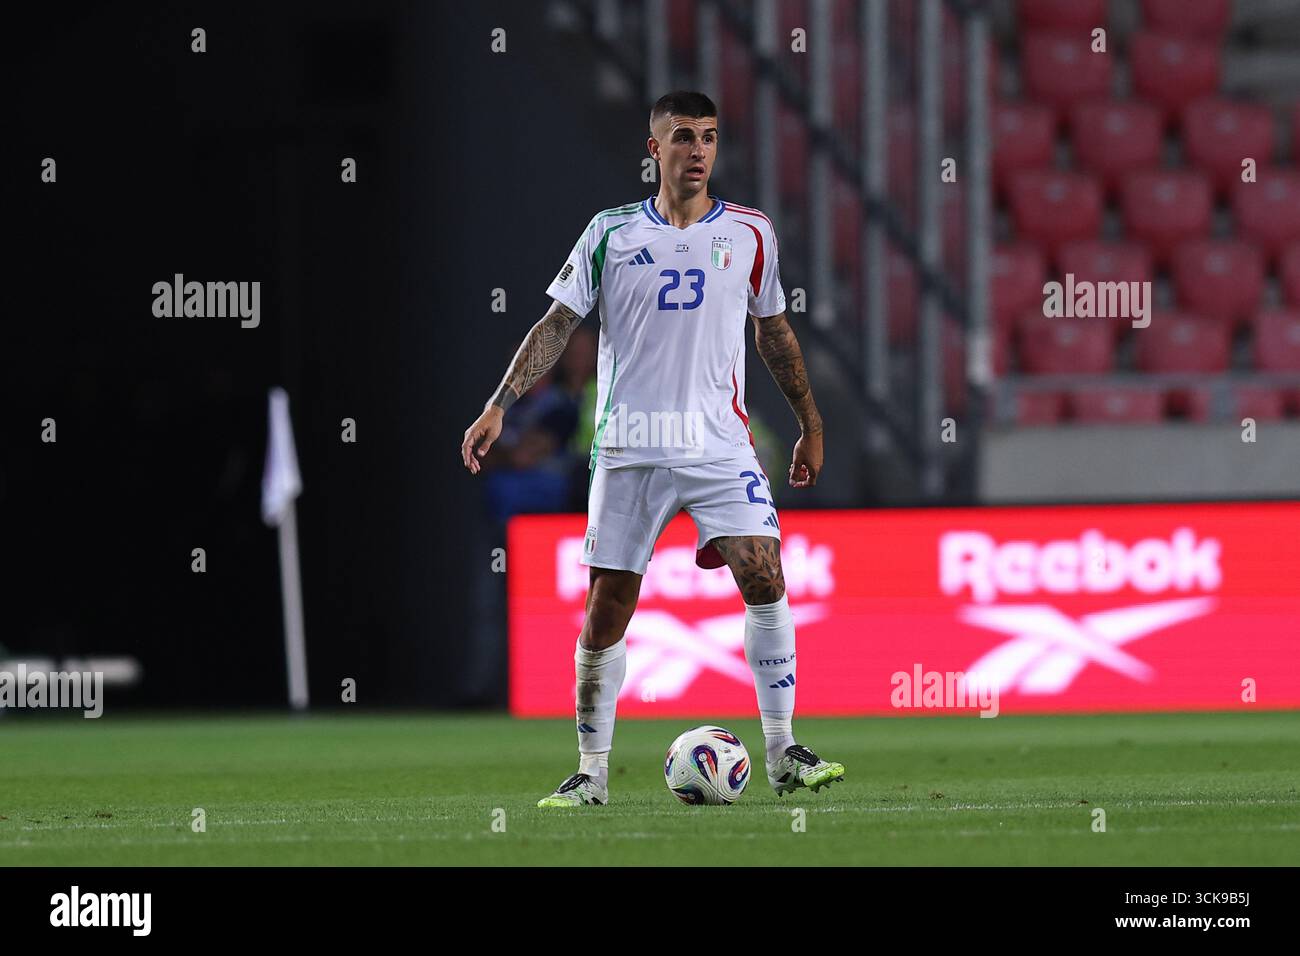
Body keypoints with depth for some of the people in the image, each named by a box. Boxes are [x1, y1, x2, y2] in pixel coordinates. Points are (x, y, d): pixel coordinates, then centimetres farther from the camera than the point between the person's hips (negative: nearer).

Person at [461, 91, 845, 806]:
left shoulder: (749, 234, 7)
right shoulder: (610, 233, 4)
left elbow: (775, 332, 19)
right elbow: (556, 324, 5)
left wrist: (810, 425, 22)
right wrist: (498, 408, -4)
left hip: (721, 445, 1)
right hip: (627, 445, 0)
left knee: (764, 578, -16)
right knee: (607, 607, 0)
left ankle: (782, 755, -8)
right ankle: (592, 772, 12)